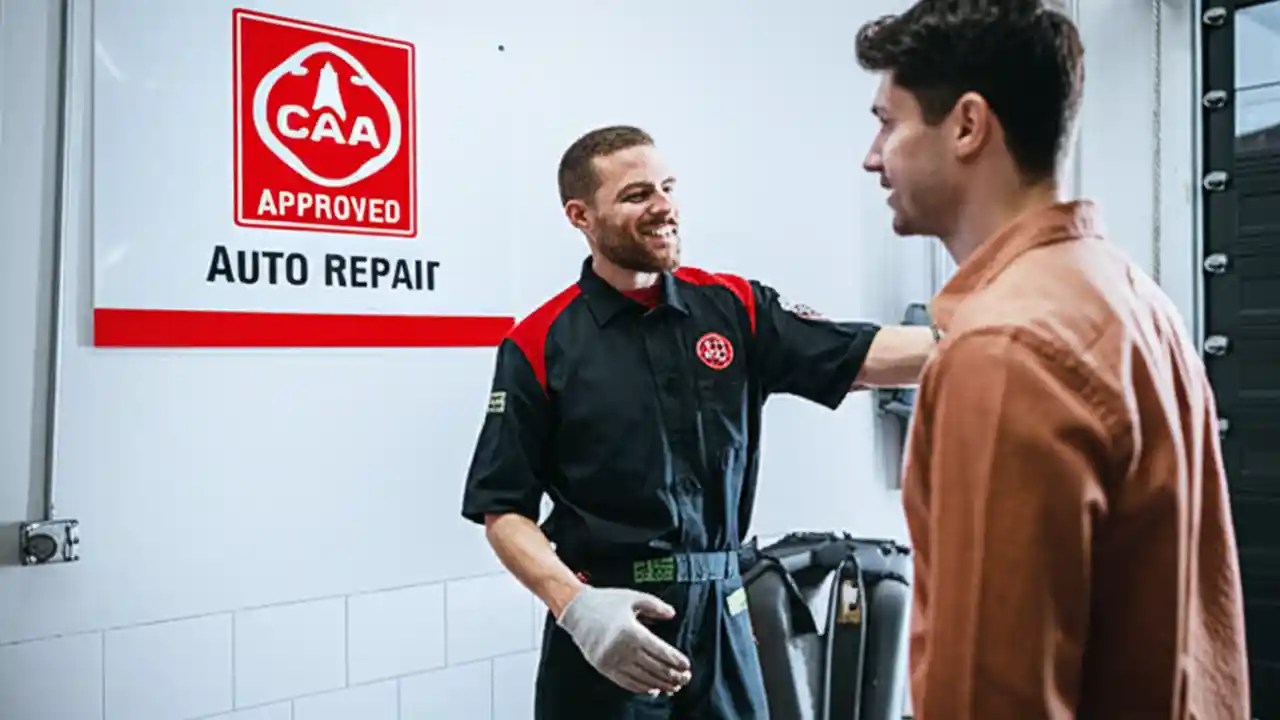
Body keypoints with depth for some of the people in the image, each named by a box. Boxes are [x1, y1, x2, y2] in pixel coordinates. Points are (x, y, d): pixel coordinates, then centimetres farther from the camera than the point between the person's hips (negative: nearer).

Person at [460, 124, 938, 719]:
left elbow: (864, 356, -7)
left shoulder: (733, 308, 2)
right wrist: (576, 604, -19)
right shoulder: (540, 346, -6)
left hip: (720, 615, 3)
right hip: (607, 625, -3)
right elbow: (503, 509, -6)